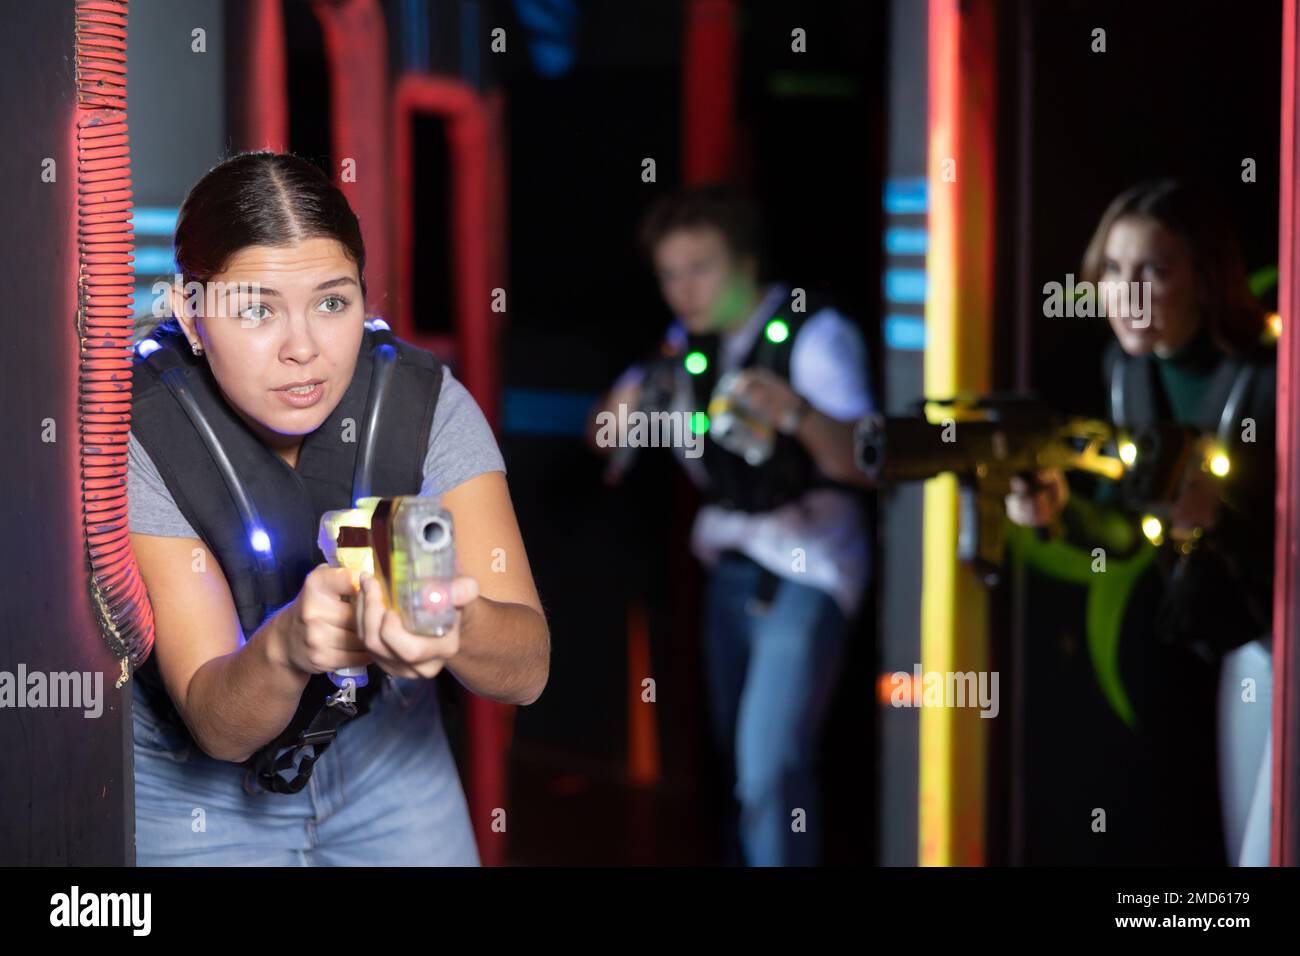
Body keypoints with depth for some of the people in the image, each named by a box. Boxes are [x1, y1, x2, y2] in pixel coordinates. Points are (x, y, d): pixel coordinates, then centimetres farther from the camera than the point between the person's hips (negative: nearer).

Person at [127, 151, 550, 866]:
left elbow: (528, 667, -26)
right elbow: (217, 725, -29)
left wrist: (456, 626, -49)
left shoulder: (426, 403, -19)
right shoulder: (140, 438, -25)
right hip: (198, 793, -2)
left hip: (384, 763, 2)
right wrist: (284, 646, -51)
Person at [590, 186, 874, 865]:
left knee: (771, 763, -17)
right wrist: (624, 405, -12)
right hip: (731, 566, 7)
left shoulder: (815, 334, -12)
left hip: (805, 572, -7)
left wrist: (797, 414, -44)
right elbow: (603, 437, 11)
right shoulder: (690, 345, 7)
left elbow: (858, 463, -25)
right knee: (737, 753, 13)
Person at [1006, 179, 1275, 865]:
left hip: (1264, 633, -6)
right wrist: (1061, 511, -17)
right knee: (1165, 828, 11)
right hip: (1169, 624, 6)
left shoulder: (1266, 375, -23)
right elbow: (1128, 532, 2)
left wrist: (1218, 515, -39)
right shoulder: (1126, 365, -3)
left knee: (1257, 846, -3)